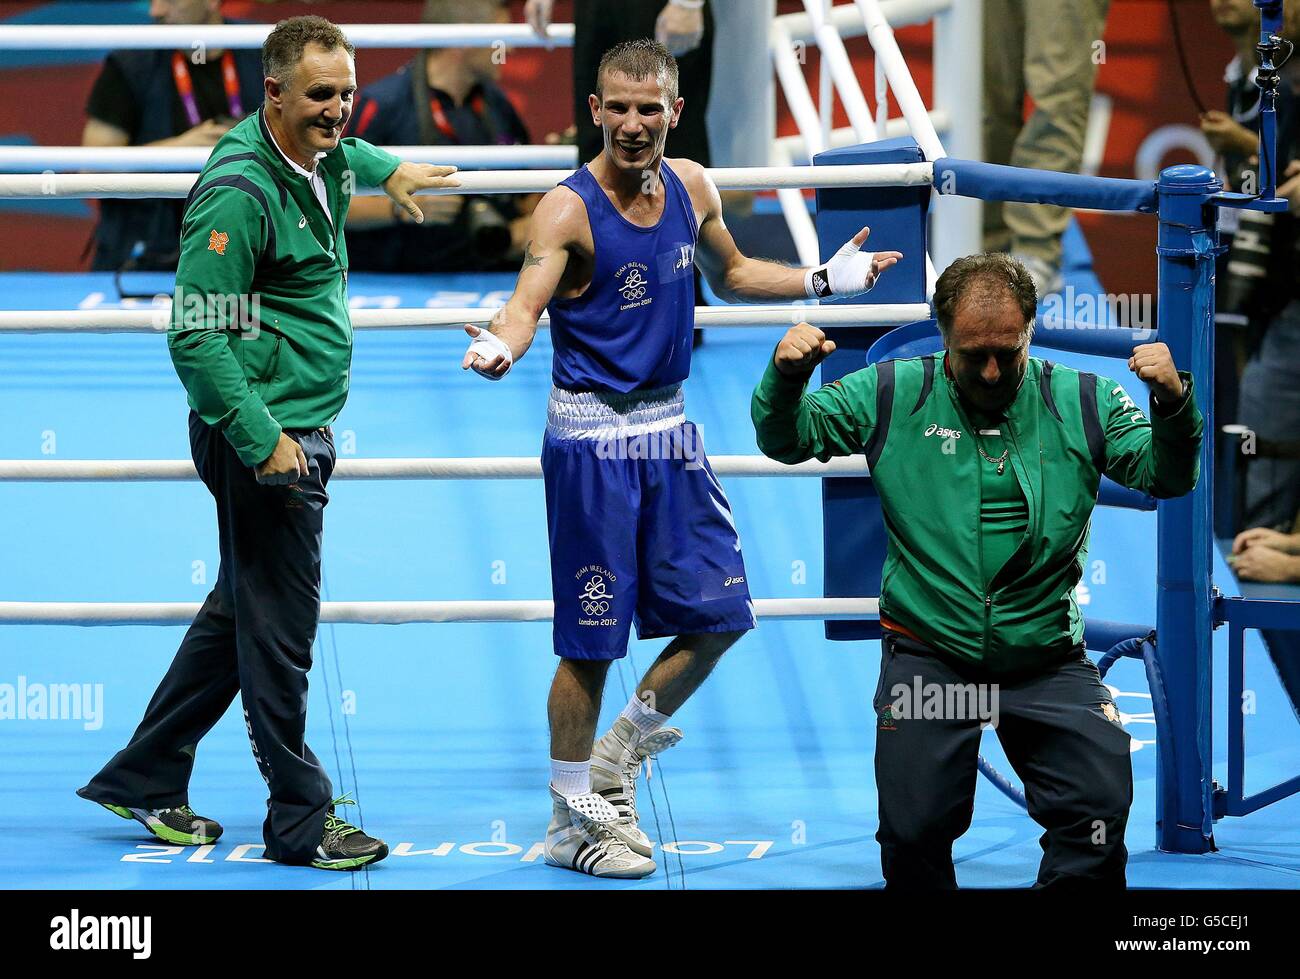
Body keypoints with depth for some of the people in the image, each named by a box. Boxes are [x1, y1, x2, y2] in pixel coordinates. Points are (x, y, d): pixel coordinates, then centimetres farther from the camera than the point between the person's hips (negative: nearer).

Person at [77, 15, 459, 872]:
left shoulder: (317, 163, 7)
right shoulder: (240, 193, -22)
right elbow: (197, 336, -24)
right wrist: (264, 441, -24)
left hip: (295, 433, 10)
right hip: (265, 436, -10)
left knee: (240, 611, 18)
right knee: (278, 631, -1)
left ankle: (144, 780, 28)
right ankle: (300, 821, 8)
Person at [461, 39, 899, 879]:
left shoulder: (692, 188, 4)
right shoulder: (569, 210, -16)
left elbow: (730, 273, 22)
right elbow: (526, 304, -28)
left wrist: (824, 282, 17)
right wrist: (500, 349, -49)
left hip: (668, 428, 7)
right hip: (592, 436, -7)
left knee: (719, 610, 9)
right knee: (591, 639, -2)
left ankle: (620, 751, 28)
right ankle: (574, 819, 11)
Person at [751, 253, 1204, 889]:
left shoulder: (1082, 403, 2)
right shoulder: (892, 395, 2)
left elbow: (1165, 477, -3)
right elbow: (786, 440, 5)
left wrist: (1172, 404, -24)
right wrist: (787, 377, -17)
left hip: (1047, 662, 0)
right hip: (927, 658, 0)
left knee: (1101, 810, -12)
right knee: (914, 835, -3)